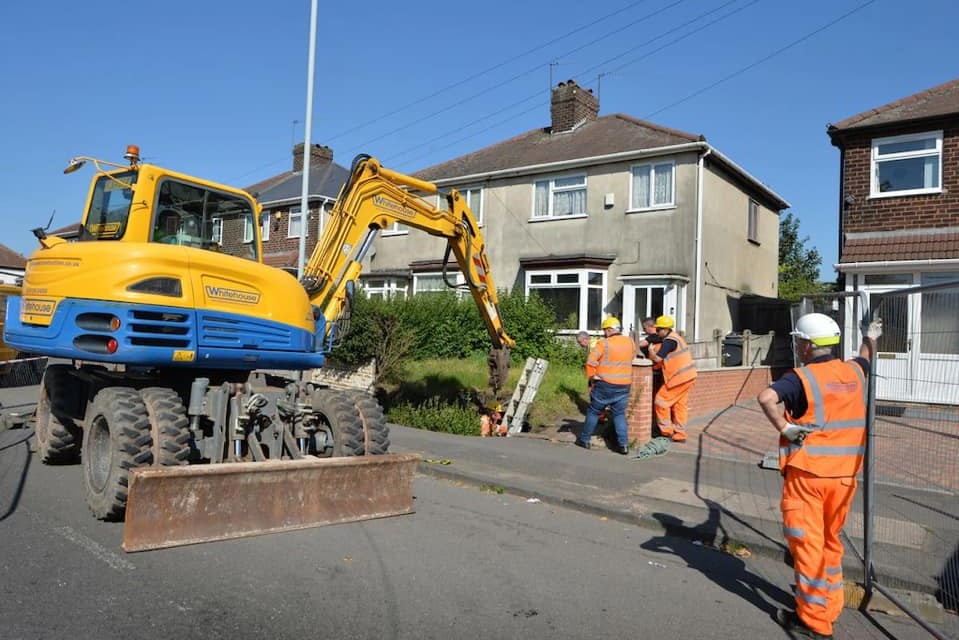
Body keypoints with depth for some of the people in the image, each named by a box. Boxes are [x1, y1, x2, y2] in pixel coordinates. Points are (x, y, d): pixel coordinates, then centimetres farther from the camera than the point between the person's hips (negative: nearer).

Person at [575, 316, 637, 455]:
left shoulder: (604, 343, -12)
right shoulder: (630, 342, 4)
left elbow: (591, 361, -15)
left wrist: (591, 377, 0)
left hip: (605, 384, -4)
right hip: (624, 385, 4)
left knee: (593, 411, 11)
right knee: (619, 414, 12)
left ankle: (584, 439, 19)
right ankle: (623, 444, 3)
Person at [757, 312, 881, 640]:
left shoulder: (801, 377, -15)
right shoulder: (853, 372, 4)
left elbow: (766, 397, -33)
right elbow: (865, 358, 29)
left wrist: (783, 427, -20)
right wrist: (870, 338, 48)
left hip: (807, 474, -6)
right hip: (844, 475, 6)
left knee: (807, 543, 4)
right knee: (831, 540, 21)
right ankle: (831, 606, 36)